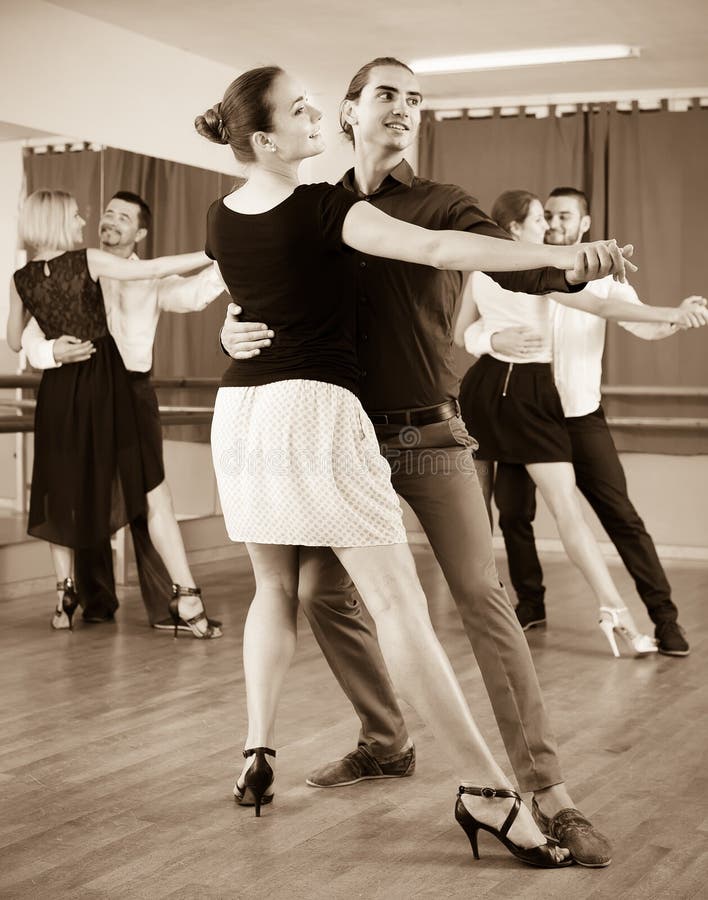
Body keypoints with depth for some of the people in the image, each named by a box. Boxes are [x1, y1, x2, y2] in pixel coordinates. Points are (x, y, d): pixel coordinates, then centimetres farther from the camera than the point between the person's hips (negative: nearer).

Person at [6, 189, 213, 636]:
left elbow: (15, 341, 12)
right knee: (142, 483, 0)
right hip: (104, 380, -3)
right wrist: (213, 255, -9)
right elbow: (153, 269, -13)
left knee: (62, 489, 13)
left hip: (58, 386, 3)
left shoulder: (21, 280, 2)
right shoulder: (88, 262, -9)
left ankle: (66, 593, 12)